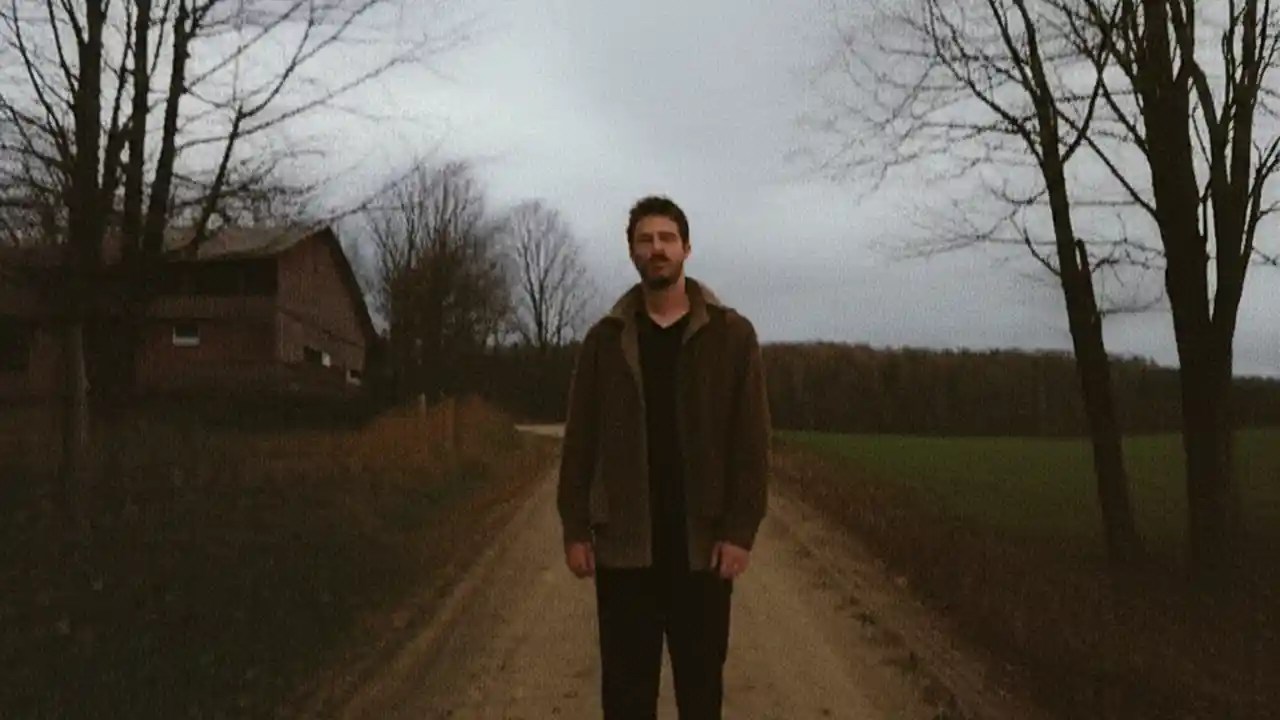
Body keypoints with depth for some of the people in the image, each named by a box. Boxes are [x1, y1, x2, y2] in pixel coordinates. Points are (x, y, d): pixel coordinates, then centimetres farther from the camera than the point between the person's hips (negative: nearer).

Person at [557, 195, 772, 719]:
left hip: (702, 541, -1)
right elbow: (580, 439, 4)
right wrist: (575, 529, -1)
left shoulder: (731, 334, 0)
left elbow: (751, 440, -3)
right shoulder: (605, 338, 5)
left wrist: (740, 531, -10)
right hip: (623, 540, 1)